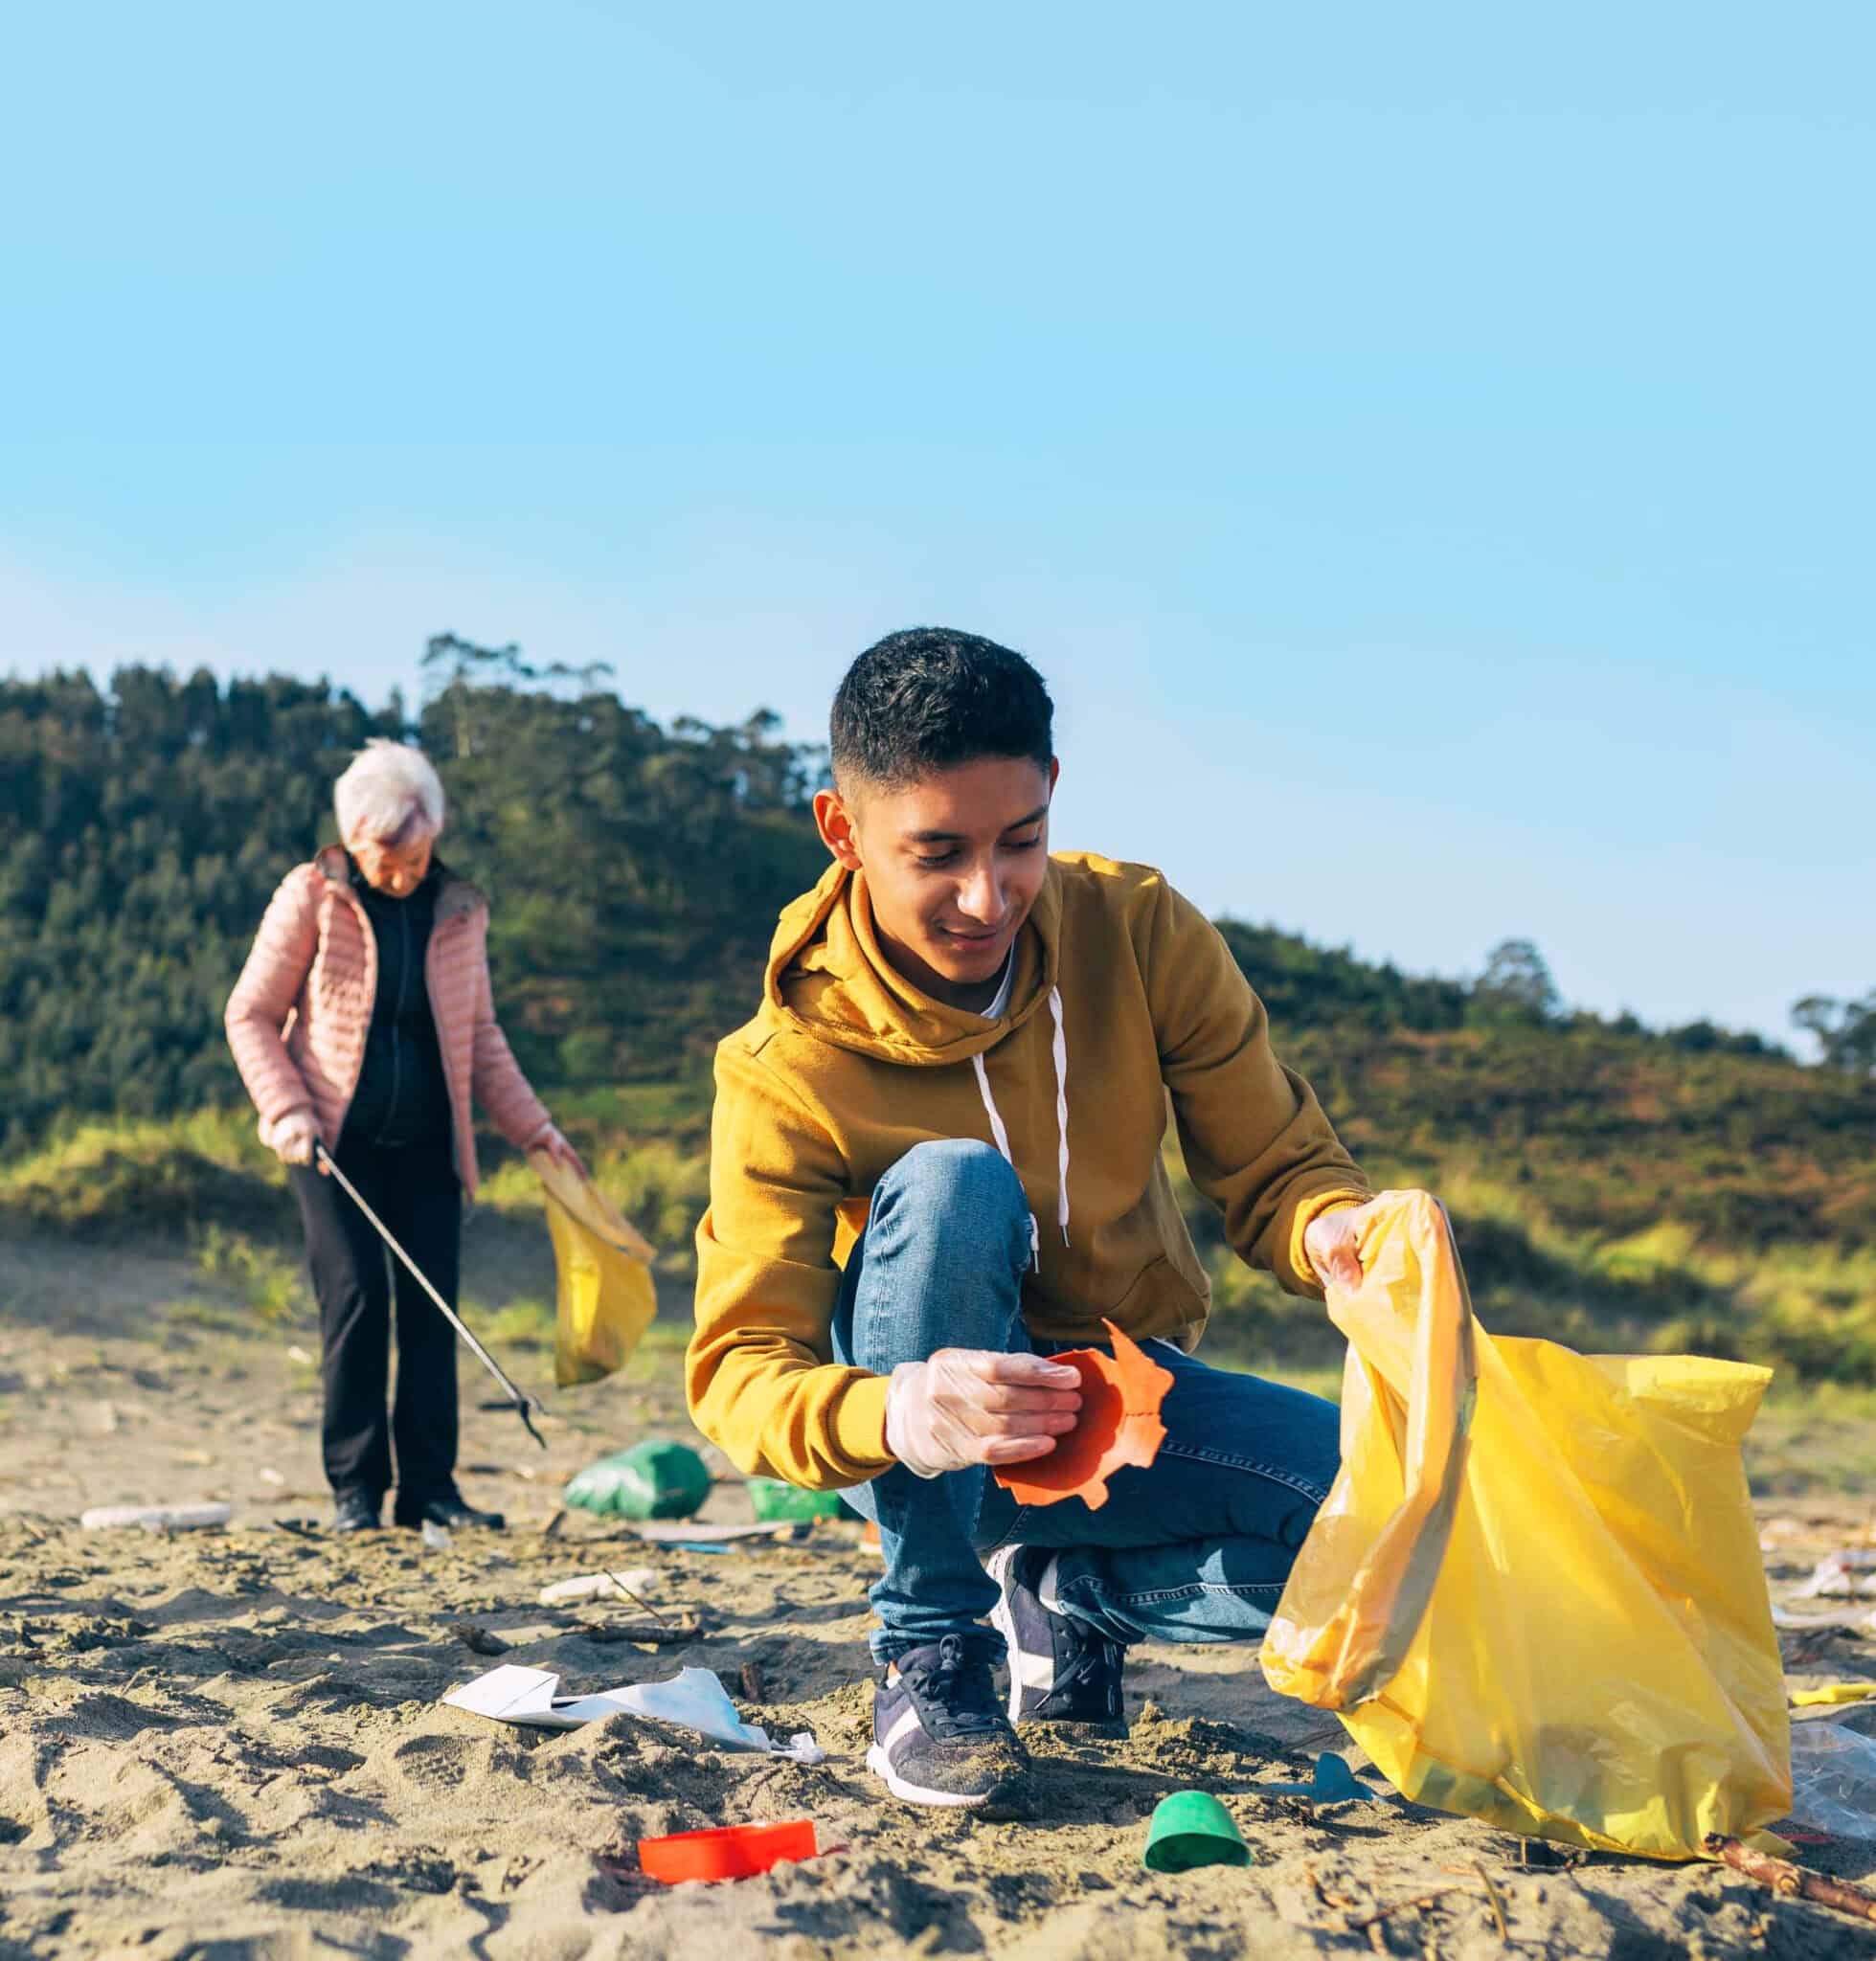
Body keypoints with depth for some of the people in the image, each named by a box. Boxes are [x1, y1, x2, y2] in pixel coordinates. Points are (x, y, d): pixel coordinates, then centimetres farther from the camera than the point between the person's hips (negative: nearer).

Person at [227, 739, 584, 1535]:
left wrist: (534, 1127, 9)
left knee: (432, 1306, 0)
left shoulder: (459, 910, 7)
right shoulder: (311, 897, -2)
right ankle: (354, 1488, 1)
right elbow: (251, 1015, 1)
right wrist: (287, 1111, -11)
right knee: (357, 1297, -9)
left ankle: (429, 1486, 6)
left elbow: (480, 1034, 15)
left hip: (427, 1141, 3)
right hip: (335, 1139, -3)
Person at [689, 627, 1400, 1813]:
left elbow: (1275, 1167, -8)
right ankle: (930, 1653, -20)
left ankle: (1074, 1593, 4)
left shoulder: (1141, 934, -12)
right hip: (920, 1446, -3)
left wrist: (1335, 1230, -34)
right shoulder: (789, 1069, -20)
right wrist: (893, 1417, -48)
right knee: (948, 1183, -35)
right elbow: (735, 1372, -25)